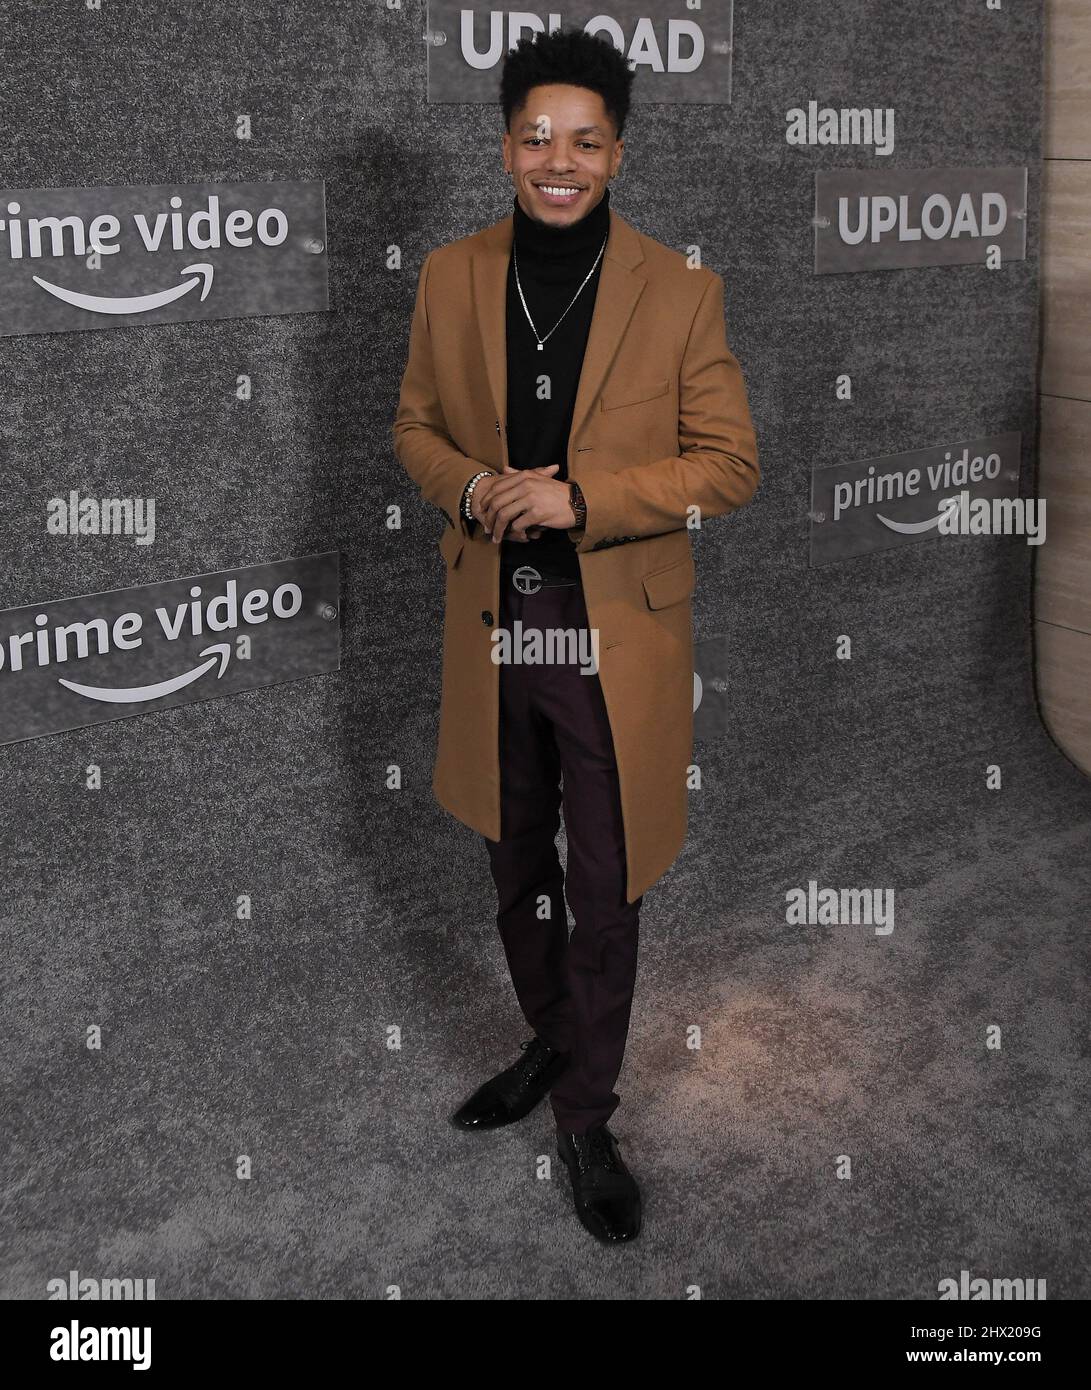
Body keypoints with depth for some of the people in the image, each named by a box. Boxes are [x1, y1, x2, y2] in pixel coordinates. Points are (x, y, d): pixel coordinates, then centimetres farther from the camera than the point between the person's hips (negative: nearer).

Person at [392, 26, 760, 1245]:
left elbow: (730, 463, -7)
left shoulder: (680, 291, -8)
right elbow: (415, 425, 11)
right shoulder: (452, 277, 1)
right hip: (492, 626, 4)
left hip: (618, 637, -3)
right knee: (516, 863, 20)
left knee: (604, 889, 6)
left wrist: (582, 499, -19)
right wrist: (471, 487, -12)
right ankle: (550, 1042, 45)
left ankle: (587, 1118, 26)